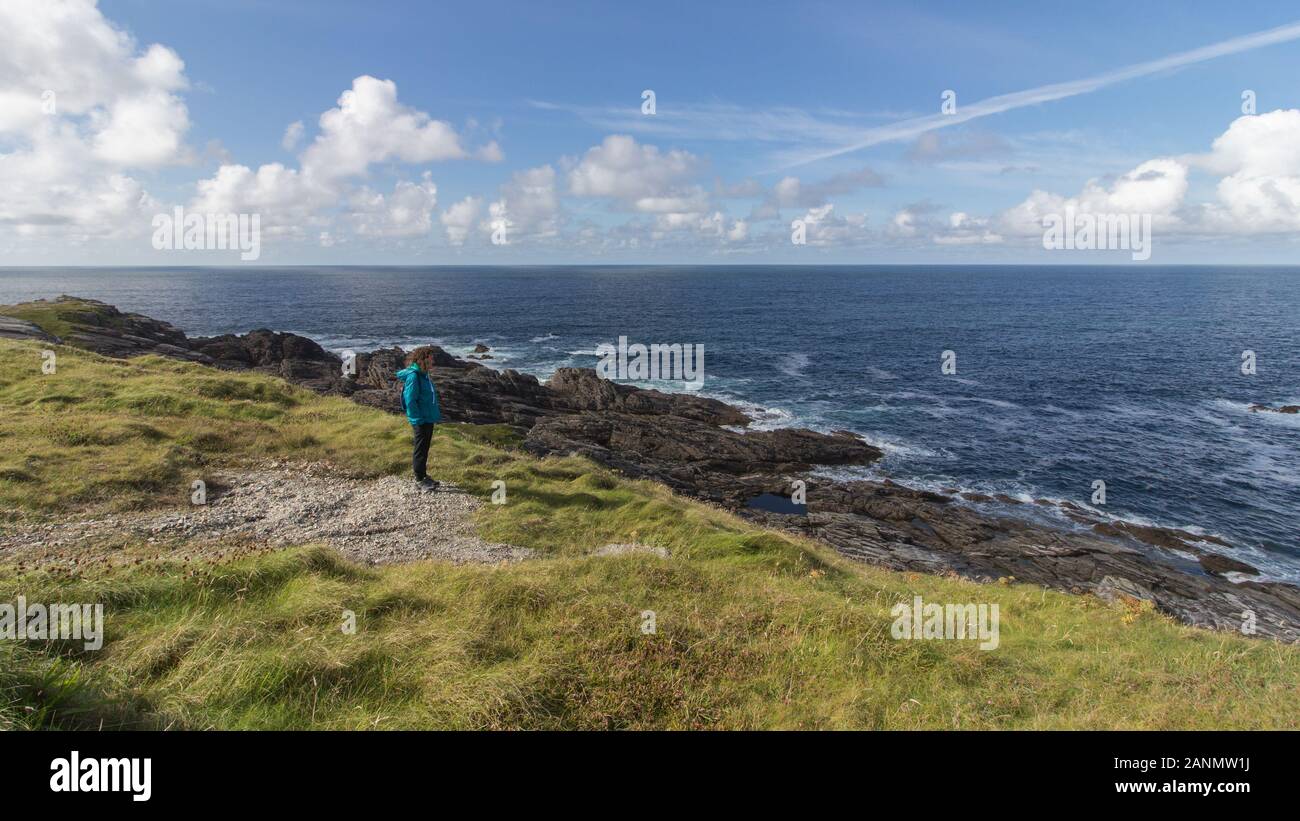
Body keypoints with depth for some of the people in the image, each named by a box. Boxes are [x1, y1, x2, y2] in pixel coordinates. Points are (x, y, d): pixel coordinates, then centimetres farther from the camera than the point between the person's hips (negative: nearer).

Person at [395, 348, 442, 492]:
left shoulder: (424, 375, 11)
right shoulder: (413, 376, -18)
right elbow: (410, 401, -20)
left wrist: (434, 417, 15)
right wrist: (418, 420, -20)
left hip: (428, 419, 9)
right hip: (420, 421, -9)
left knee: (424, 448, 17)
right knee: (420, 449, 1)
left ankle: (422, 476, 28)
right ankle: (419, 480, 10)